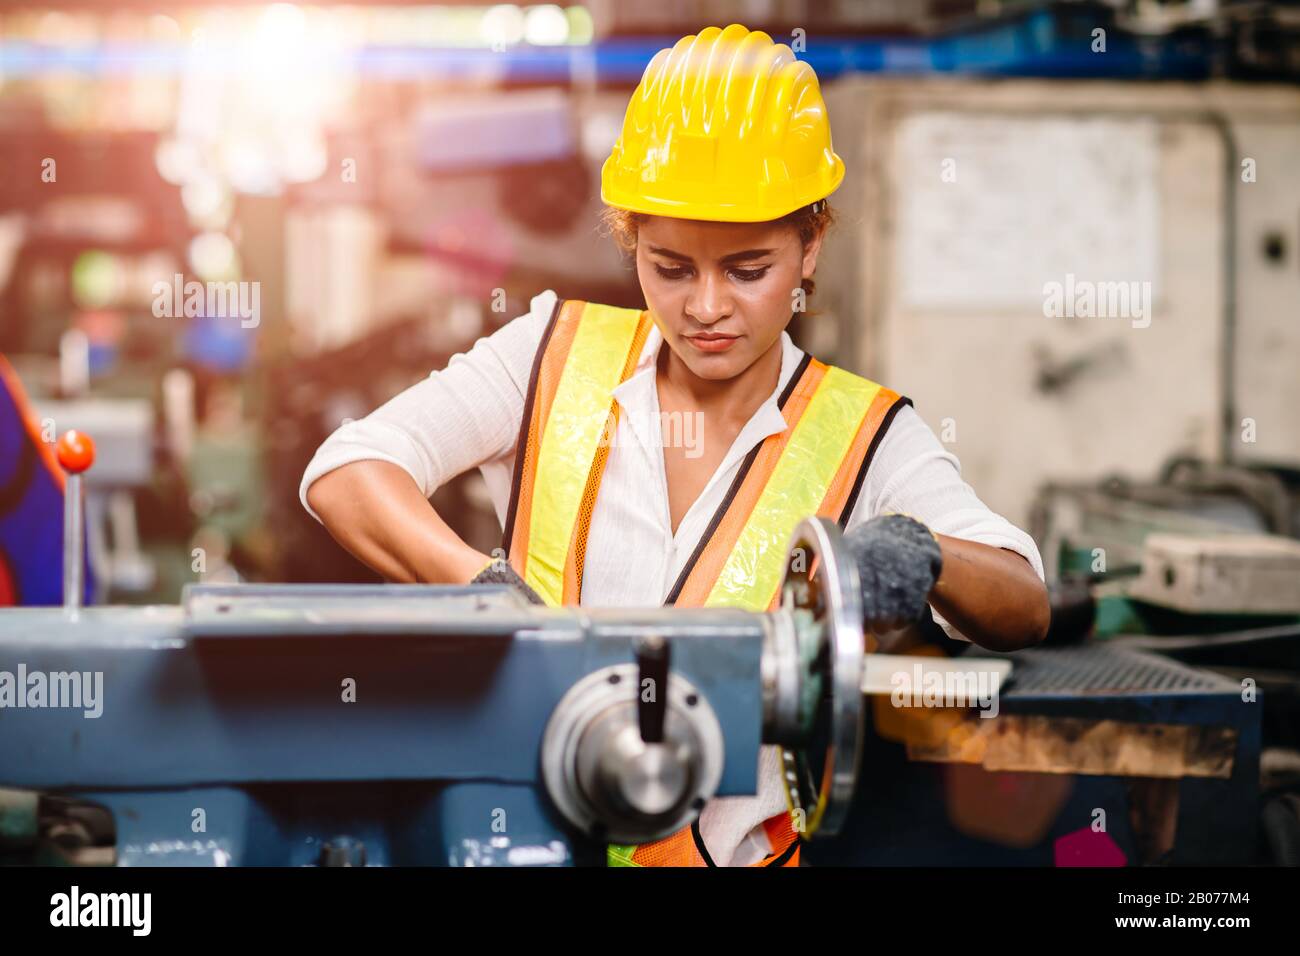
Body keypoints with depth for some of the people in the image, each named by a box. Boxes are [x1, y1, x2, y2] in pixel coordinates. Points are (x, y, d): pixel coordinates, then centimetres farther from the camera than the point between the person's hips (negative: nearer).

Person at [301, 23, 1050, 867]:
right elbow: (345, 474, -4)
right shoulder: (557, 356, 4)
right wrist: (484, 584, -23)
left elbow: (1024, 609, -8)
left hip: (741, 845, 0)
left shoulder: (866, 438, 2)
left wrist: (917, 554, -30)